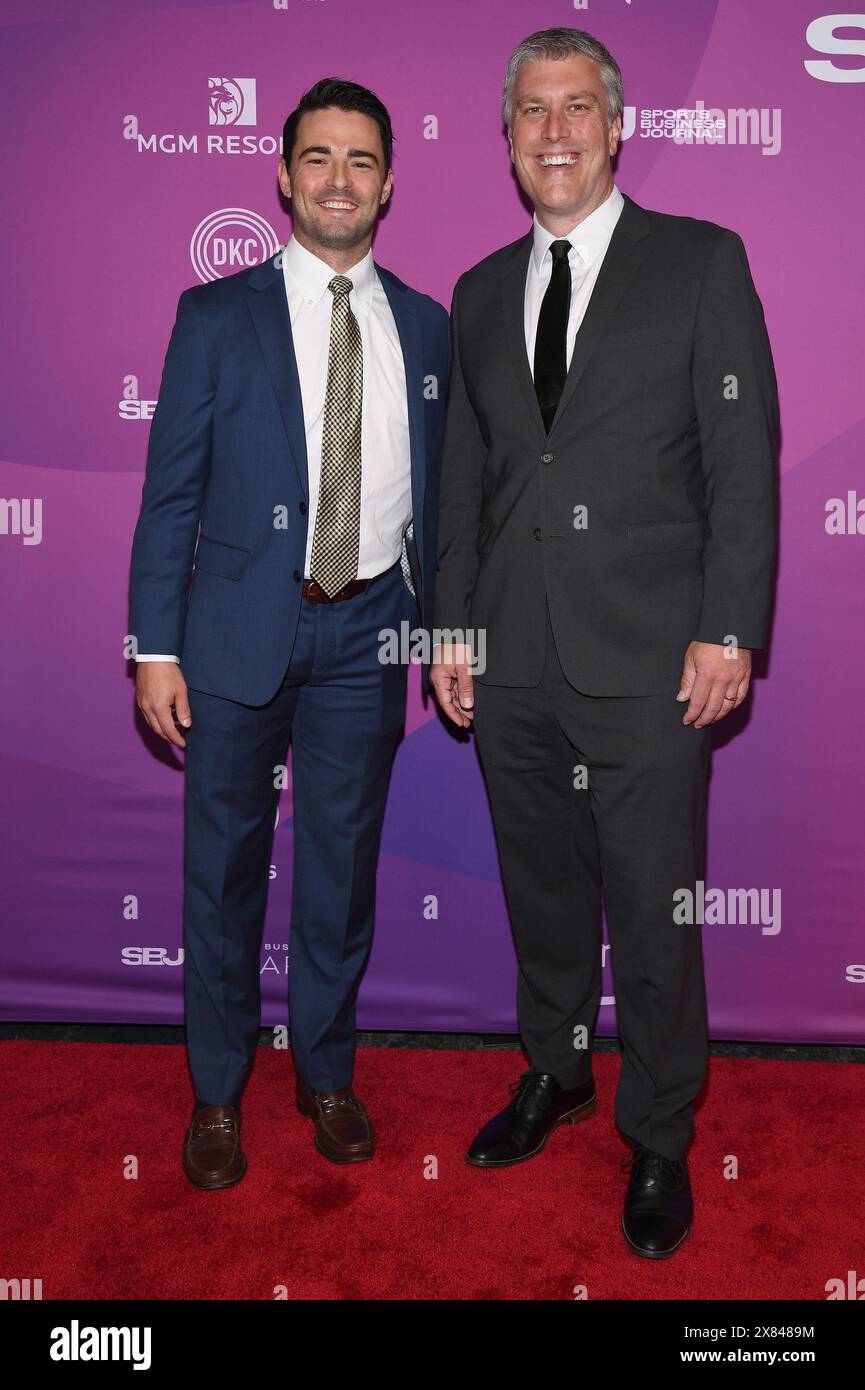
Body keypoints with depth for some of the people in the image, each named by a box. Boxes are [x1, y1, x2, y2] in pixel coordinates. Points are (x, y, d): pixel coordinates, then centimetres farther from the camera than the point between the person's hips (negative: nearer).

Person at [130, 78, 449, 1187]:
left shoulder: (428, 328, 9)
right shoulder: (216, 316, 1)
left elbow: (437, 493, 11)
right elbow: (170, 493, -1)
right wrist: (156, 649, -6)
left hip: (369, 636, 2)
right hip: (239, 629, -1)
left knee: (344, 865, 11)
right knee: (224, 865, 7)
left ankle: (327, 1074, 31)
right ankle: (216, 1092, 27)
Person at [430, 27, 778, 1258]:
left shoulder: (703, 263, 2)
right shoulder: (481, 291, 14)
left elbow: (745, 460, -3)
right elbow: (463, 476, 15)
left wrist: (729, 631, -10)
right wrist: (452, 624, 9)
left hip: (648, 661, -4)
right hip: (514, 661, 4)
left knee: (654, 914, 4)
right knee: (542, 889, 16)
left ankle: (658, 1141, 25)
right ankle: (554, 1074, 38)